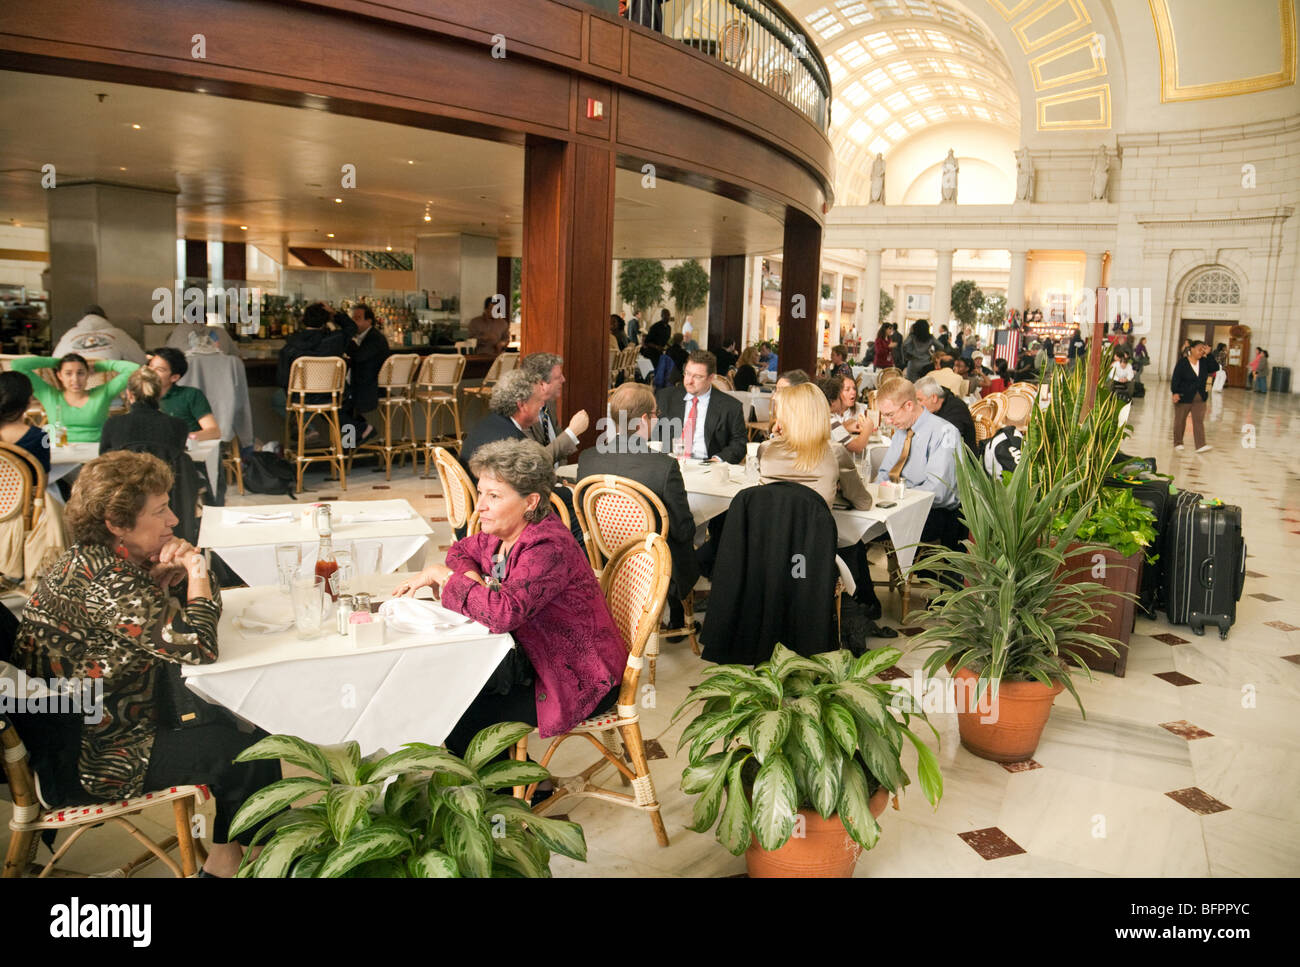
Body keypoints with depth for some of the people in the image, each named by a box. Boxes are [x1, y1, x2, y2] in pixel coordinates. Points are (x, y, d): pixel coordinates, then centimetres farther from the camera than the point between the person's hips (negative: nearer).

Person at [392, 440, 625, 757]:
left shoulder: (547, 549, -28)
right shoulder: (503, 534, 0)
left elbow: (503, 612, -41)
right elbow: (461, 550, 20)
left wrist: (444, 575, -26)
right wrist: (469, 575, -5)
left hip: (580, 680, -9)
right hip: (535, 656, 9)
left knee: (466, 719, -16)